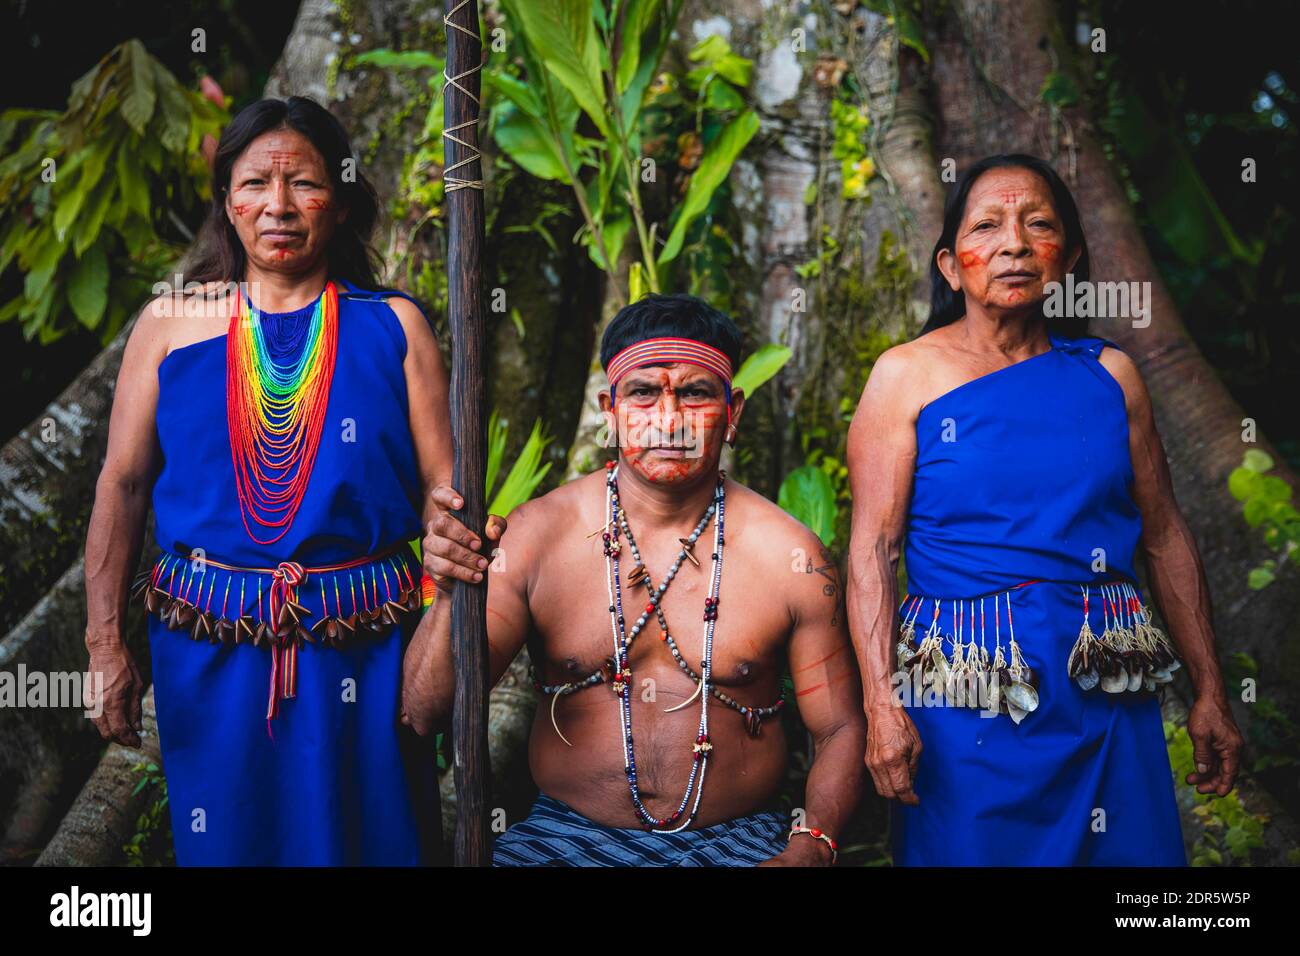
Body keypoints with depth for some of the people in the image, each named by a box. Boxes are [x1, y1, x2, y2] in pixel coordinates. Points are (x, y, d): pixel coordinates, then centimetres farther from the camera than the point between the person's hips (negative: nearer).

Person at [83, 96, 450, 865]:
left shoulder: (395, 326, 1)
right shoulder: (170, 324, 3)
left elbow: (442, 490, -4)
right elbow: (122, 485, 3)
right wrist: (106, 643, -3)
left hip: (364, 647, 0)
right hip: (210, 649, 1)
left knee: (368, 837, 12)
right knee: (224, 839, 14)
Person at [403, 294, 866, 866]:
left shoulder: (788, 557, -2)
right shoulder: (540, 533, -2)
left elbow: (841, 729, 4)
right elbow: (423, 711, -5)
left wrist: (810, 849, -13)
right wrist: (453, 596, -24)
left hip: (737, 839, 0)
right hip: (568, 834, 0)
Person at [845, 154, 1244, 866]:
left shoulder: (1110, 374, 6)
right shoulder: (907, 375, -3)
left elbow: (1166, 538, 10)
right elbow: (873, 551, -8)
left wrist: (1210, 693, 8)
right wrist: (882, 703, -17)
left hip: (1106, 693, 3)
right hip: (965, 690, -3)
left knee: (1129, 851, 9)